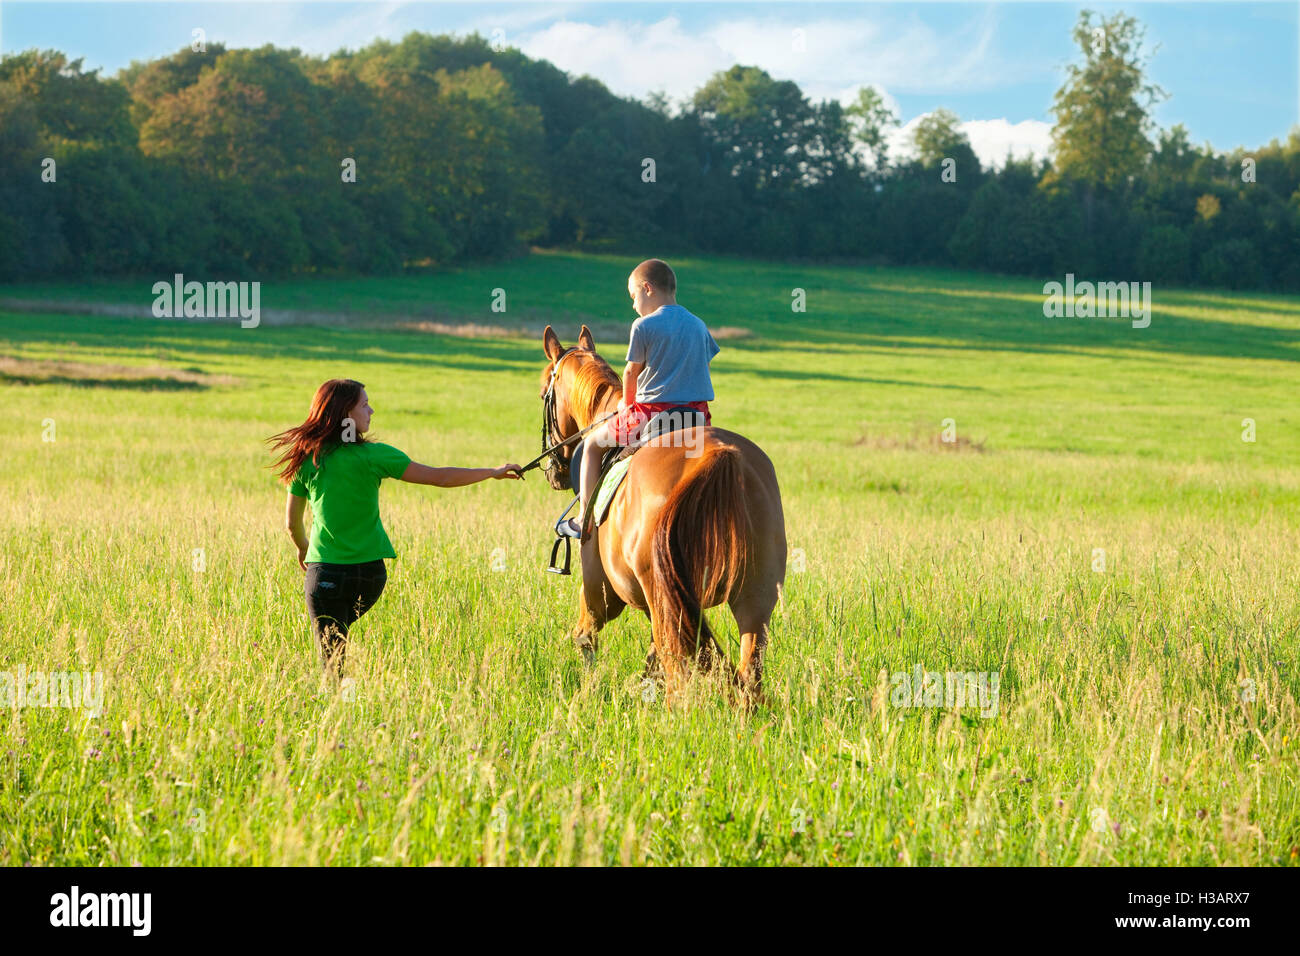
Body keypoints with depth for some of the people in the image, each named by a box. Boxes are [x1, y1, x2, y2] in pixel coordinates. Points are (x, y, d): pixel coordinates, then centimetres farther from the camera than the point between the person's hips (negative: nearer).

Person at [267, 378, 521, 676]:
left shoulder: (306, 460, -1)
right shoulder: (373, 456, -7)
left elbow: (292, 523, 9)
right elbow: (440, 477, -4)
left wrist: (303, 550, 31)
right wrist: (494, 472, 8)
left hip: (325, 571, 0)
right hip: (370, 570, 0)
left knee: (333, 659, 2)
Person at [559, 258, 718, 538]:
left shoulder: (644, 326, -7)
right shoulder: (699, 326, 11)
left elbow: (632, 371, -1)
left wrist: (627, 402, 19)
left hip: (652, 412, -5)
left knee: (593, 443, 14)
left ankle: (583, 520, 13)